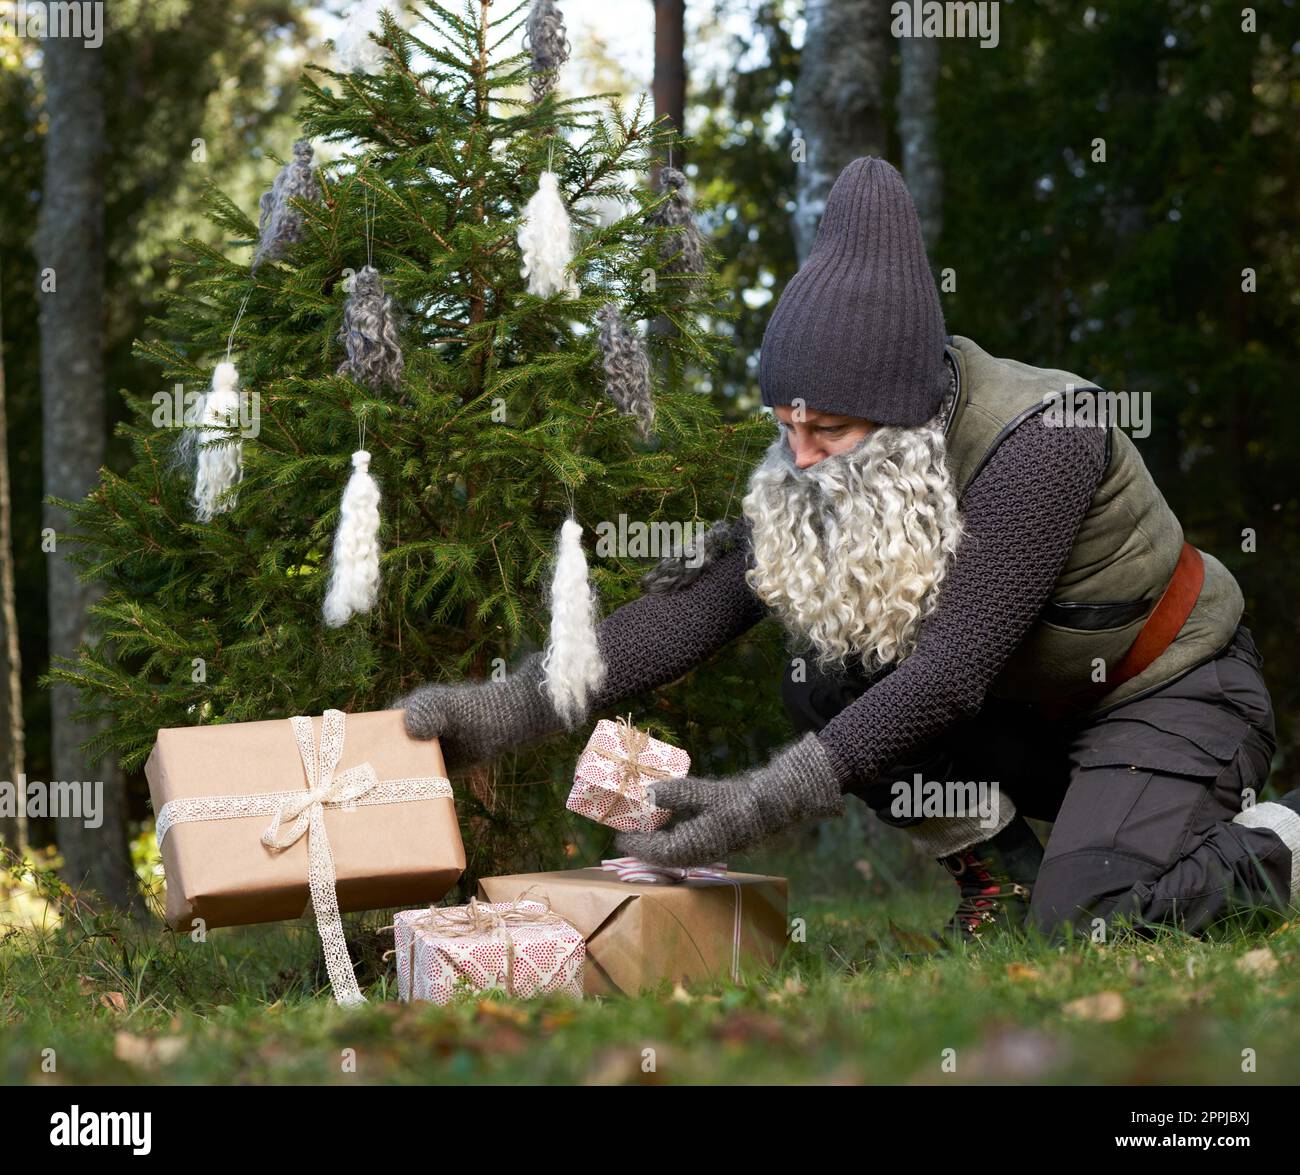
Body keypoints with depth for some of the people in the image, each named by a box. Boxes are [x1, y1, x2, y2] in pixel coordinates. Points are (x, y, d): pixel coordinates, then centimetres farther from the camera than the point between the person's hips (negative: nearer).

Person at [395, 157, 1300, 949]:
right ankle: (1002, 879, 0)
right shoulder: (834, 469, -10)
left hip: (1174, 698, -6)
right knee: (824, 678, -16)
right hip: (1030, 718, 6)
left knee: (1085, 927, -28)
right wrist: (506, 709, -27)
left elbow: (950, 674, -36)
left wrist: (770, 803, -42)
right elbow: (694, 612, -16)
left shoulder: (1038, 439, -32)